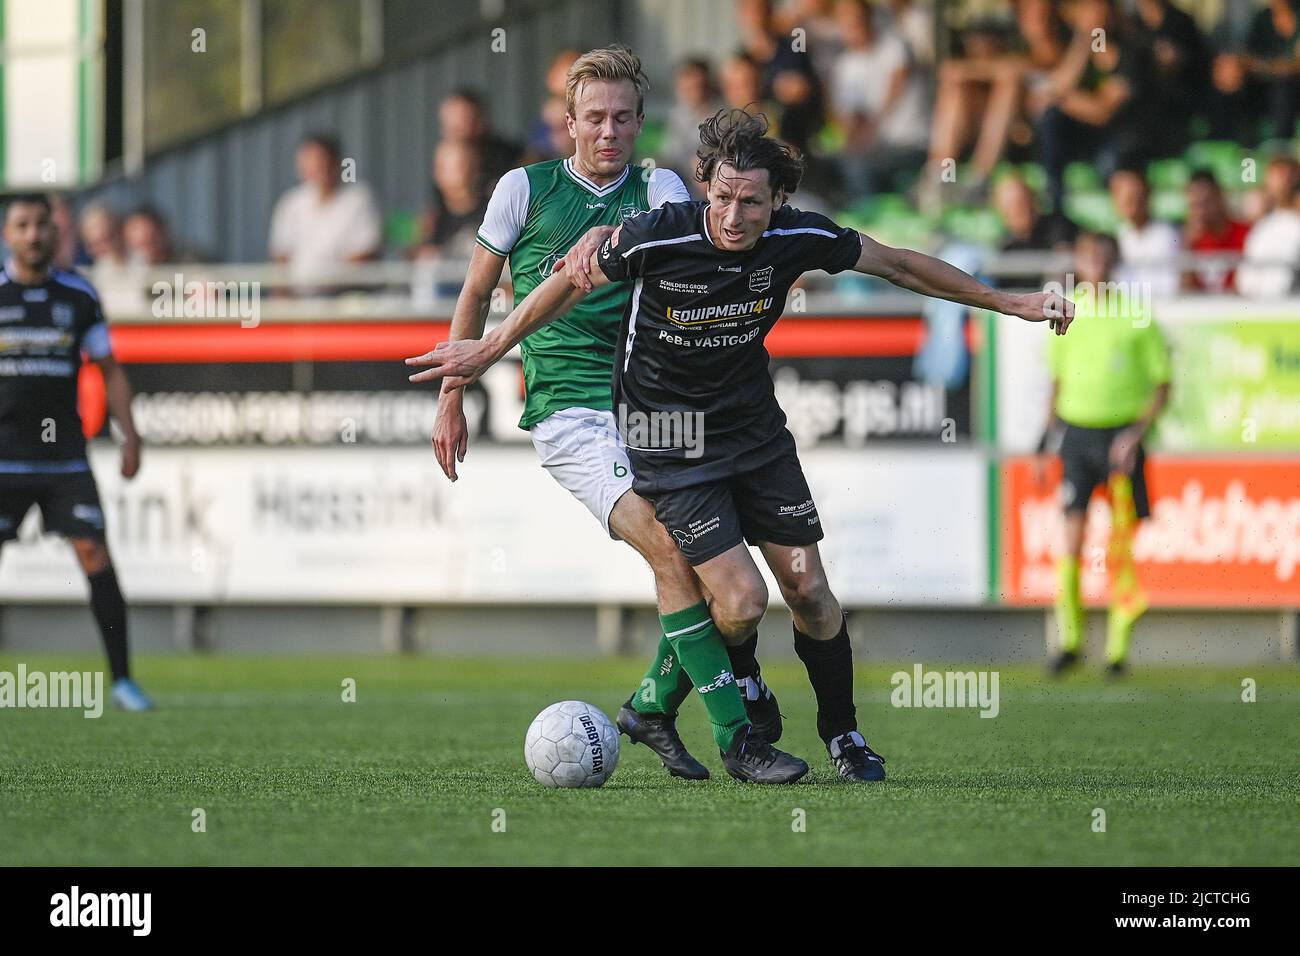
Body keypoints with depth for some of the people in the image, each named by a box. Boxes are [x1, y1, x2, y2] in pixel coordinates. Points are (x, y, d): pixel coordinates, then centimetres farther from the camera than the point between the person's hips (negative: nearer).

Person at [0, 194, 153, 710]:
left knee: (96, 558, -8)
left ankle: (123, 680, -4)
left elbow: (109, 369, 13)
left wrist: (129, 435, 3)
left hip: (65, 455, 1)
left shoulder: (78, 295, 5)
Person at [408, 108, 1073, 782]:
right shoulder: (657, 237, -25)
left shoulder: (799, 238, -15)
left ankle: (842, 733, 24)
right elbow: (574, 281, -6)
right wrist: (489, 349, 1)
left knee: (808, 590, 2)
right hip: (669, 438, -4)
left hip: (753, 423, 4)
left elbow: (899, 265, 2)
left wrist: (1007, 302, 9)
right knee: (742, 605, -13)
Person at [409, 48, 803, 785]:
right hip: (568, 412, -4)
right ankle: (737, 735, -21)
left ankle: (653, 706, 22)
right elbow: (478, 294, 15)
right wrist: (452, 400, 13)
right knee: (671, 551, -21)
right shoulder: (526, 189, 6)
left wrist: (618, 241, -35)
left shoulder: (657, 189, 9)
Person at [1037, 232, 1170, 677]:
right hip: (1075, 431, 2)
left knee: (1122, 542, -2)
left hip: (1122, 435, -2)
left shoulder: (1136, 314, -2)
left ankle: (1118, 647, 4)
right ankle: (1069, 637, 3)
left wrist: (1137, 433, -12)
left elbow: (1162, 385, 1)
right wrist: (1047, 444, 15)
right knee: (1072, 533, -6)